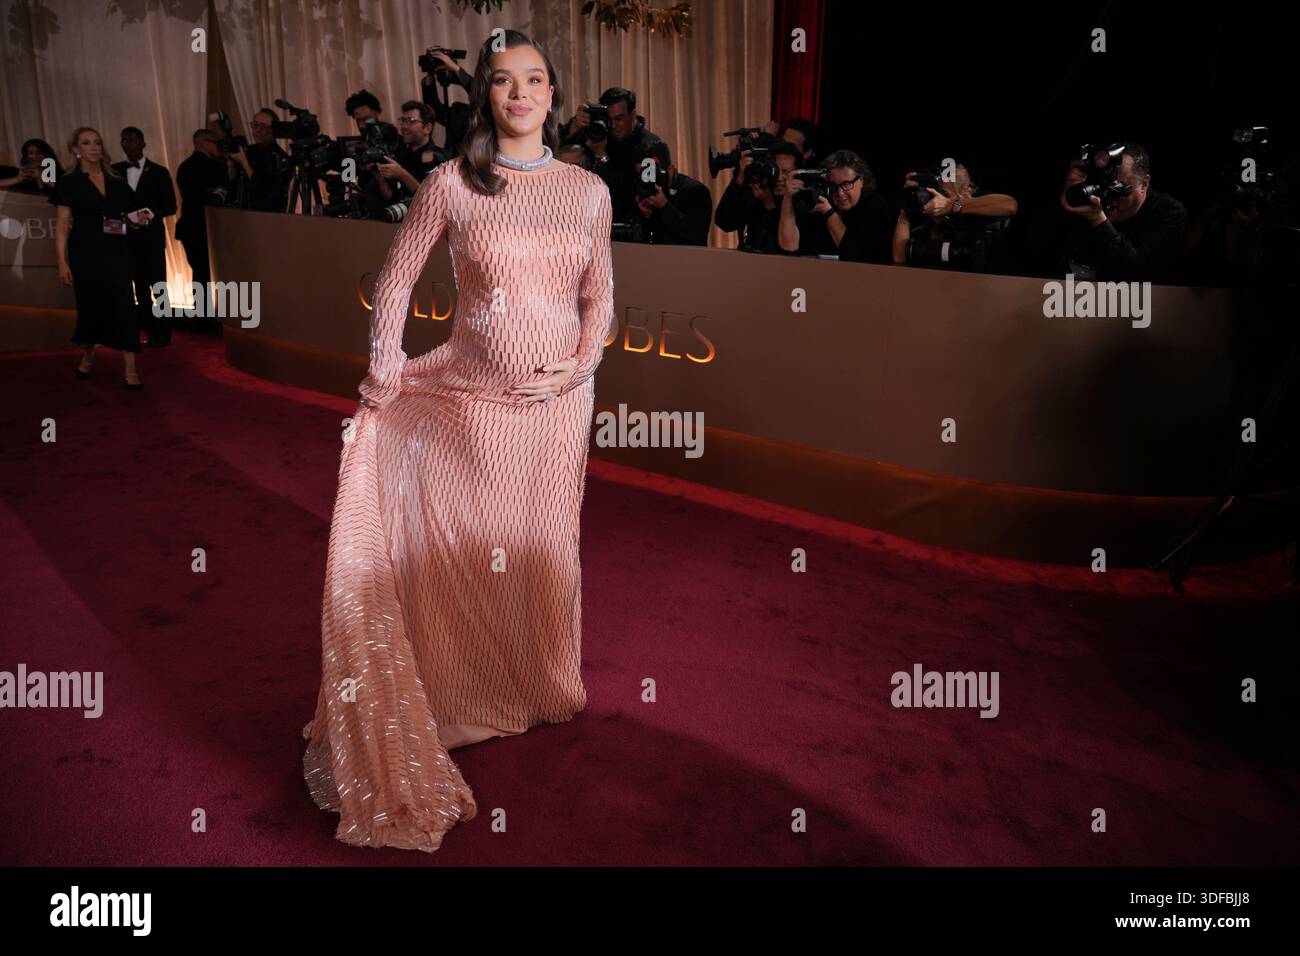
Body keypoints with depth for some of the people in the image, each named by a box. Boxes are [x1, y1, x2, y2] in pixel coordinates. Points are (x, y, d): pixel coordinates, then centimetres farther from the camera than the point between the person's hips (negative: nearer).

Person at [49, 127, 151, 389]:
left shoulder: (117, 181, 11)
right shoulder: (69, 183, 1)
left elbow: (127, 216, 22)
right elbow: (62, 225, -3)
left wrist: (137, 219, -2)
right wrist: (62, 262, -11)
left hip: (117, 252, 2)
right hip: (86, 254, -2)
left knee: (123, 305, -8)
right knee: (90, 305, 7)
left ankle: (130, 369, -10)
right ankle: (88, 356, 31)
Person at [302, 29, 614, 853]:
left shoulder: (589, 191, 4)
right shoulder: (451, 184, -3)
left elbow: (600, 299, 9)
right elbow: (397, 280, 4)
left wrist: (582, 365, -6)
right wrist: (385, 370, -2)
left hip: (559, 402, 2)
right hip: (469, 398, -2)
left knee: (544, 546, 13)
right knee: (462, 546, 6)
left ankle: (542, 690, 36)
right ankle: (467, 694, 27)